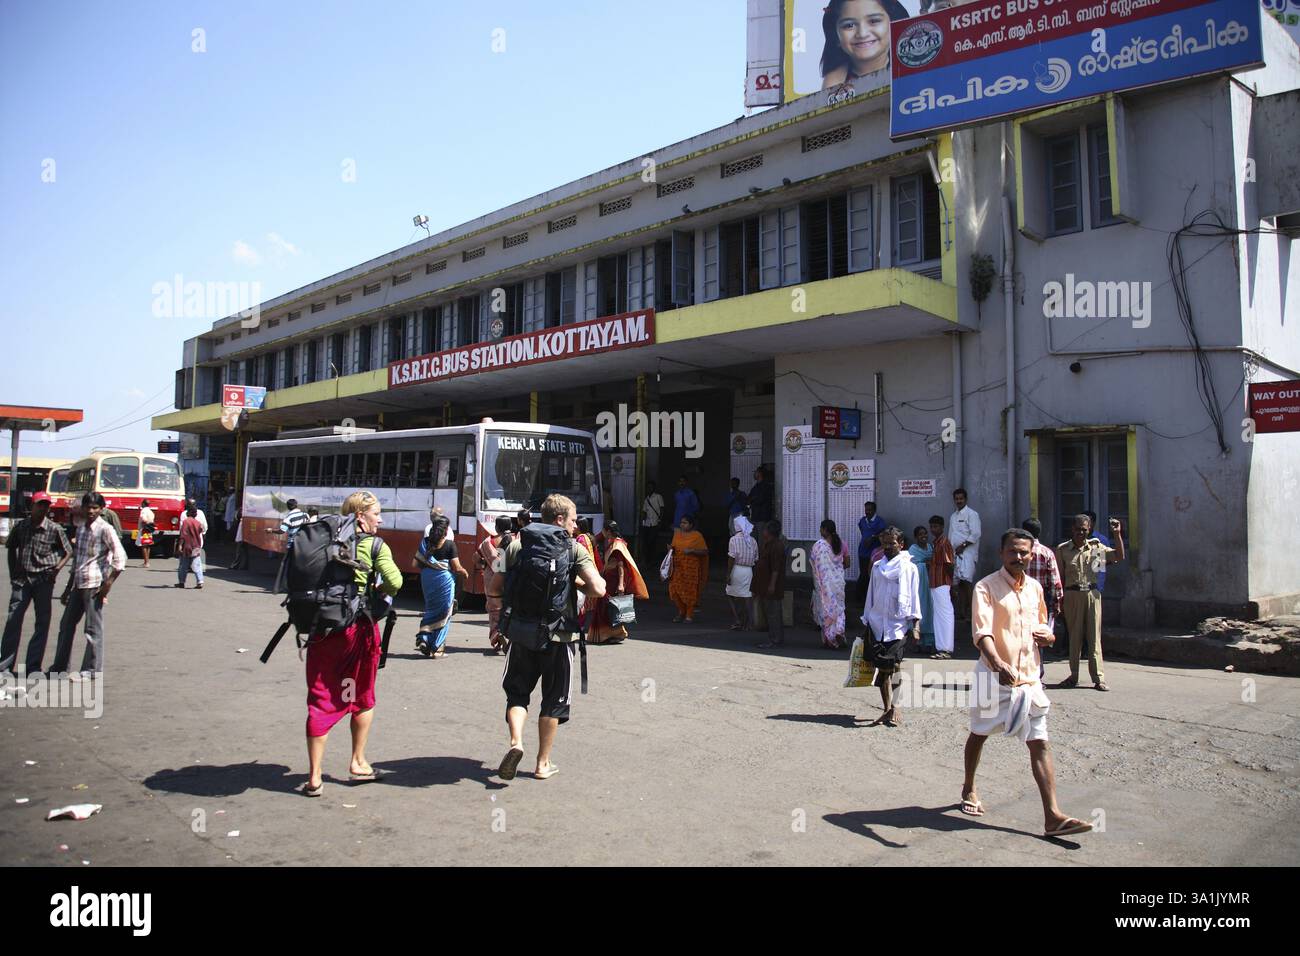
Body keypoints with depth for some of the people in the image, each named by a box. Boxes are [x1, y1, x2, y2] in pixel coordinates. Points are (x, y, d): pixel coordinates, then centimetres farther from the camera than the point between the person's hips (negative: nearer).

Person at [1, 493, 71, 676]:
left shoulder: (54, 529, -3)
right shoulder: (20, 526, 3)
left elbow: (68, 552, 6)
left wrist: (56, 569, -6)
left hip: (44, 580, -1)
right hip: (21, 579, 1)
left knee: (42, 623, 3)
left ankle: (33, 666, 11)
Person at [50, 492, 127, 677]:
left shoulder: (105, 529, -8)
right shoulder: (81, 529, 15)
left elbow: (120, 558, -16)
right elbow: (76, 561, 21)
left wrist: (108, 584, -18)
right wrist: (68, 589, 21)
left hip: (95, 585, -8)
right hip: (78, 584, 8)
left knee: (93, 629, -3)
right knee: (66, 624, 15)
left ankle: (92, 671, 4)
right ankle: (60, 667, 26)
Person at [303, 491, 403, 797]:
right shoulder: (375, 545, -5)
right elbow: (394, 582, -16)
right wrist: (379, 591, 4)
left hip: (322, 628, 3)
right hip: (359, 628, -3)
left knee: (319, 701, 8)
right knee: (363, 699, 17)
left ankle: (314, 776, 7)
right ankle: (358, 764, 27)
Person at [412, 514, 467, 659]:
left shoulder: (425, 542, 2)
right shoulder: (450, 545, -10)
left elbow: (416, 563, 3)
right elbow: (456, 568, -10)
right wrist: (465, 573, 10)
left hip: (427, 578, 4)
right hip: (445, 579, -4)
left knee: (430, 610, 23)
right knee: (444, 614, 7)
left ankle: (423, 639, 9)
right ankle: (436, 649, 9)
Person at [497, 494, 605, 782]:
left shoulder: (516, 546, 2)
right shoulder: (575, 550, -6)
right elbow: (598, 589, -15)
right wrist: (578, 582, 5)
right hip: (559, 635, -2)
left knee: (517, 692, 15)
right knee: (553, 699, 12)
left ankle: (515, 741, -8)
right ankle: (543, 763, 18)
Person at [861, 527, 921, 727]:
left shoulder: (909, 568, 3)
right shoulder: (877, 567, 14)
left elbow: (914, 598, 1)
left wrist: (916, 626, -6)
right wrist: (866, 622, 17)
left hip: (899, 624, -4)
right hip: (878, 624, 4)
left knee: (893, 665, -17)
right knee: (882, 668, 3)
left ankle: (893, 709, -11)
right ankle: (888, 710, 11)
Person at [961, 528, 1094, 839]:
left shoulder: (1035, 587, 10)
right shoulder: (987, 587, -10)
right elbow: (982, 631, -23)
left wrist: (1047, 635, 0)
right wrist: (998, 664, -39)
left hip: (1029, 677, 4)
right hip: (995, 675, -4)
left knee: (1040, 743, -2)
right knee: (979, 734, 13)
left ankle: (1052, 816, -4)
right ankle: (969, 789, 36)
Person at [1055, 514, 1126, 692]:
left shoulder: (1096, 547, 7)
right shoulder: (1063, 549, 4)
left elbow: (1120, 556, 2)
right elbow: (1060, 576, 3)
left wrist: (1117, 534, -5)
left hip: (1092, 594, 0)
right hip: (1072, 595, 0)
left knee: (1094, 637, -1)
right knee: (1074, 637, 7)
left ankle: (1099, 678, 0)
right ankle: (1074, 676, 16)